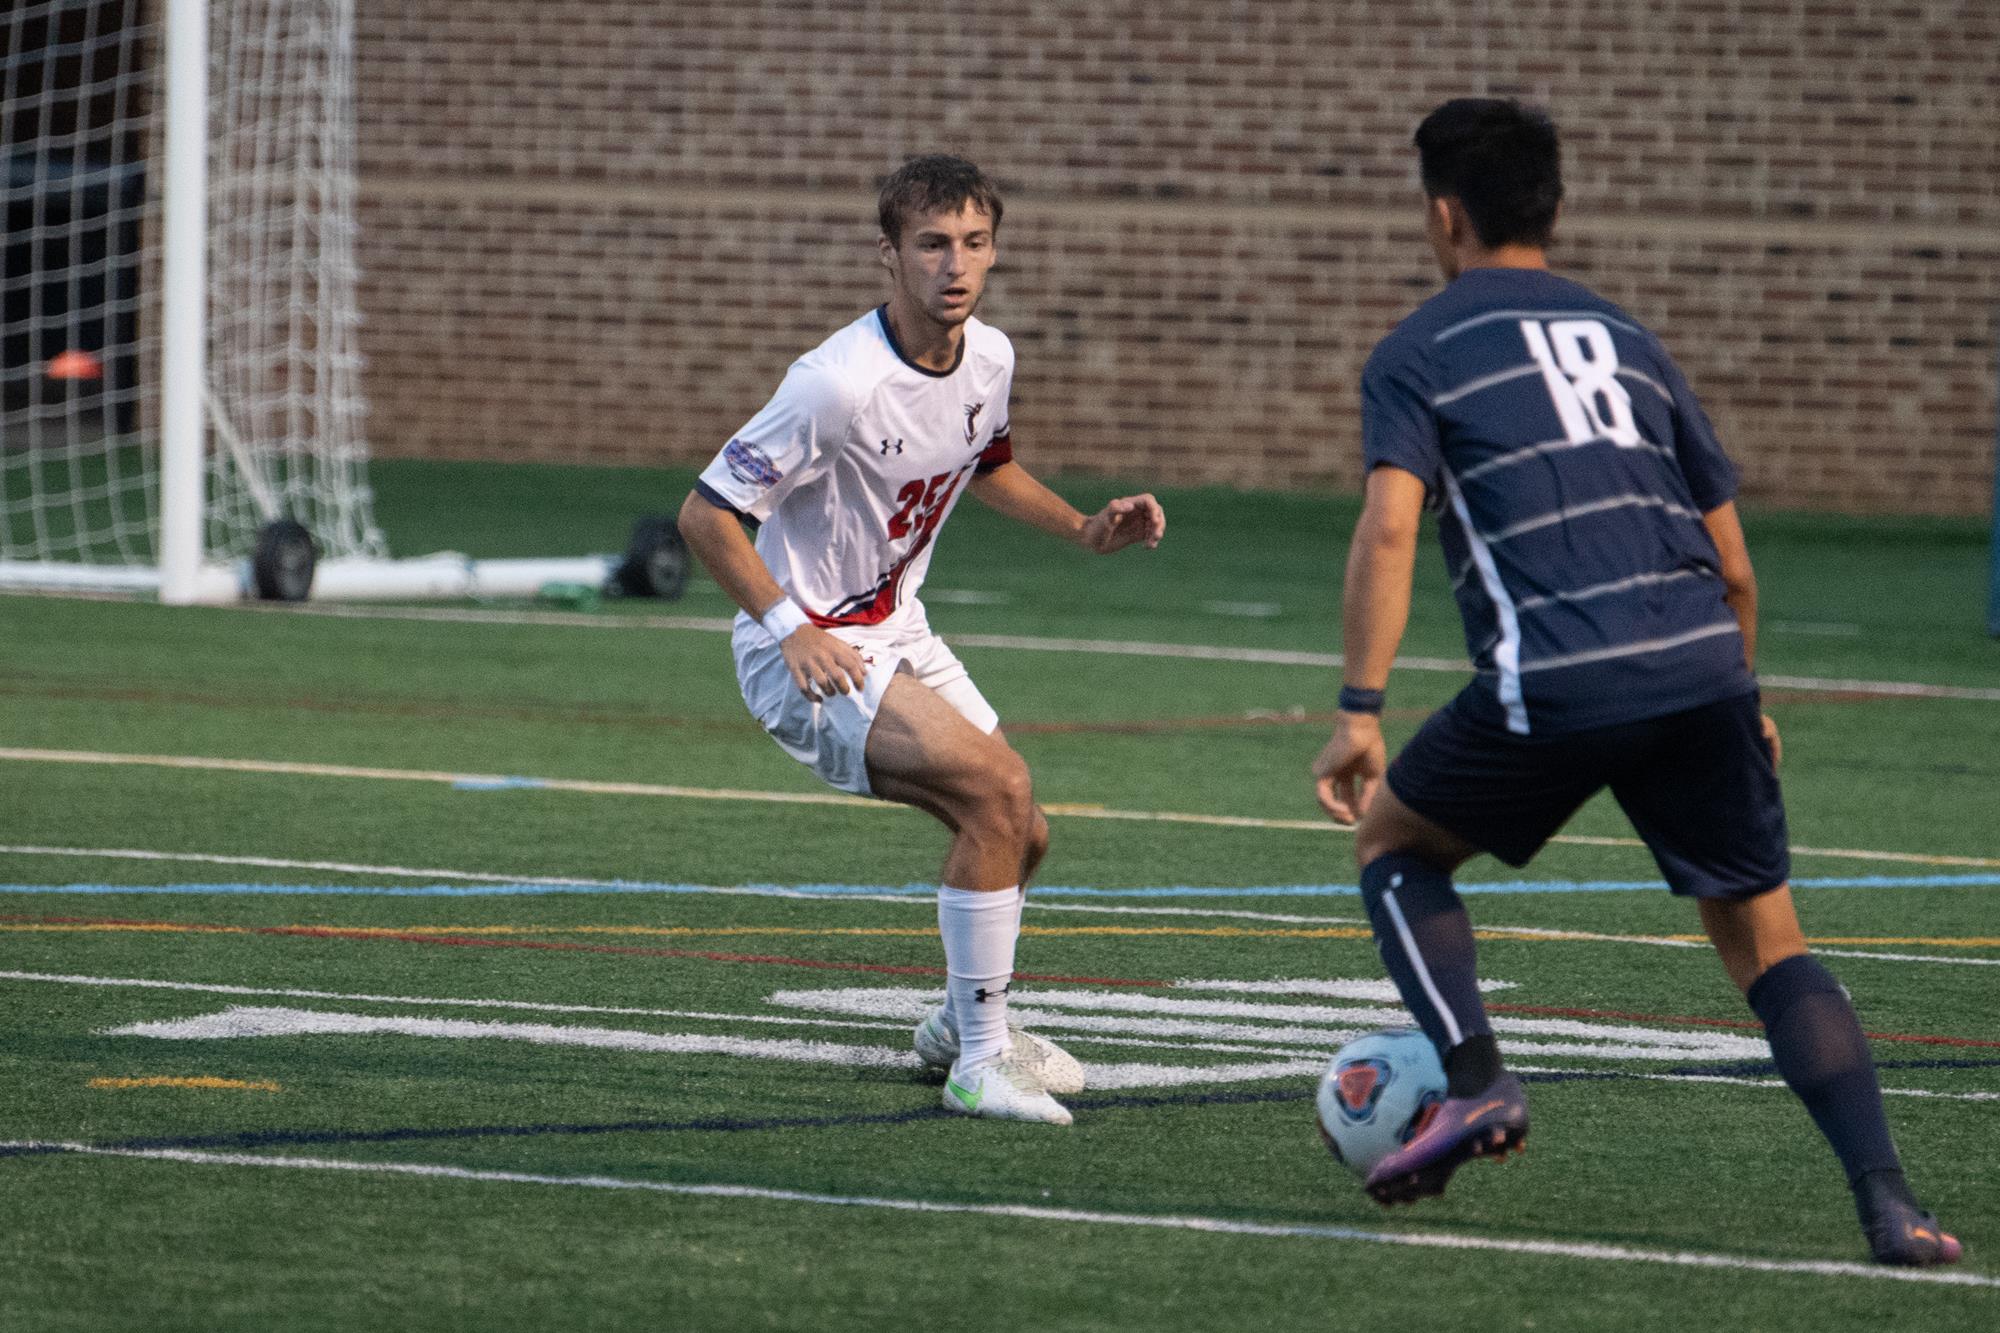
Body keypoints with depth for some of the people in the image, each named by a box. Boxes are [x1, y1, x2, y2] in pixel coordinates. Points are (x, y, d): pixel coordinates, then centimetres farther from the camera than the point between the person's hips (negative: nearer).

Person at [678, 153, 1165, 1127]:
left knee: (1020, 836, 10)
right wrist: (791, 628, -28)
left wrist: (1084, 530, 9)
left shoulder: (988, 359, -2)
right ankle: (980, 1062, -16)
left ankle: (963, 1024, 38)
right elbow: (705, 514, -21)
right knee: (997, 787, -24)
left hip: (897, 635, 8)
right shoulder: (841, 383, -26)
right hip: (804, 656, -8)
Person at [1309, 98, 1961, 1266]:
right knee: (1767, 944, 10)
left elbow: (1391, 526, -6)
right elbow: (1733, 563, 24)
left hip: (1557, 683, -4)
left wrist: (1361, 711, -9)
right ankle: (1888, 1203, -8)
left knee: (1396, 838, 22)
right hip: (1704, 667, 4)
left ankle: (1477, 1083, 3)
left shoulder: (1418, 353, 11)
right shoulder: (1627, 340, 25)